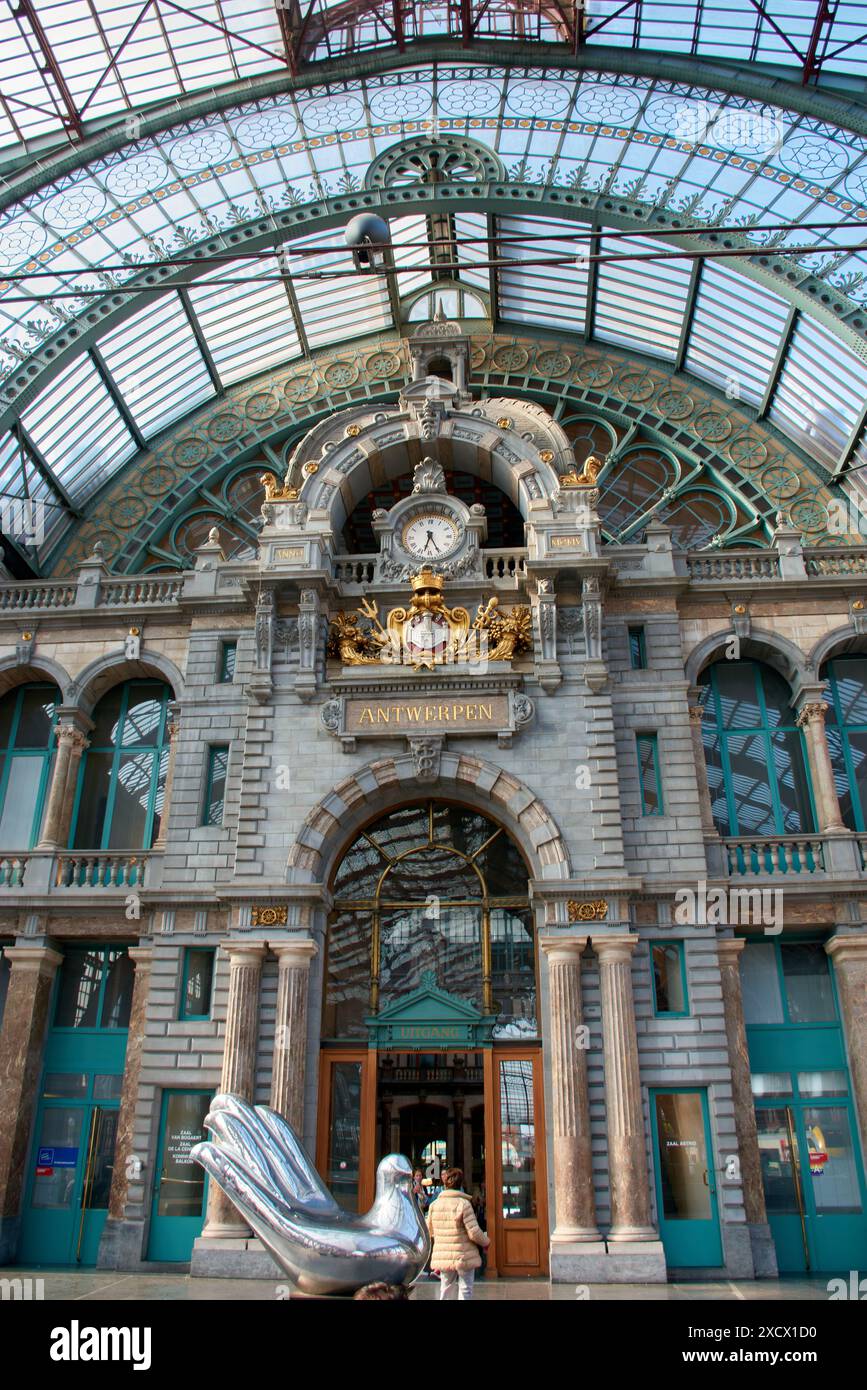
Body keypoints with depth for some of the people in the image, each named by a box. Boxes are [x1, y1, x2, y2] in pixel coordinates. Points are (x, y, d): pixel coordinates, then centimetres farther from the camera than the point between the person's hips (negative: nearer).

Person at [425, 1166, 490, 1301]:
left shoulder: (434, 1205, -1)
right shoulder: (463, 1204, -15)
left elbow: (429, 1231, 9)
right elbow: (474, 1232, -16)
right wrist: (486, 1242, 3)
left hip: (442, 1257, 4)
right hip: (464, 1256, -4)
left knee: (446, 1289, 17)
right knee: (465, 1290, 9)